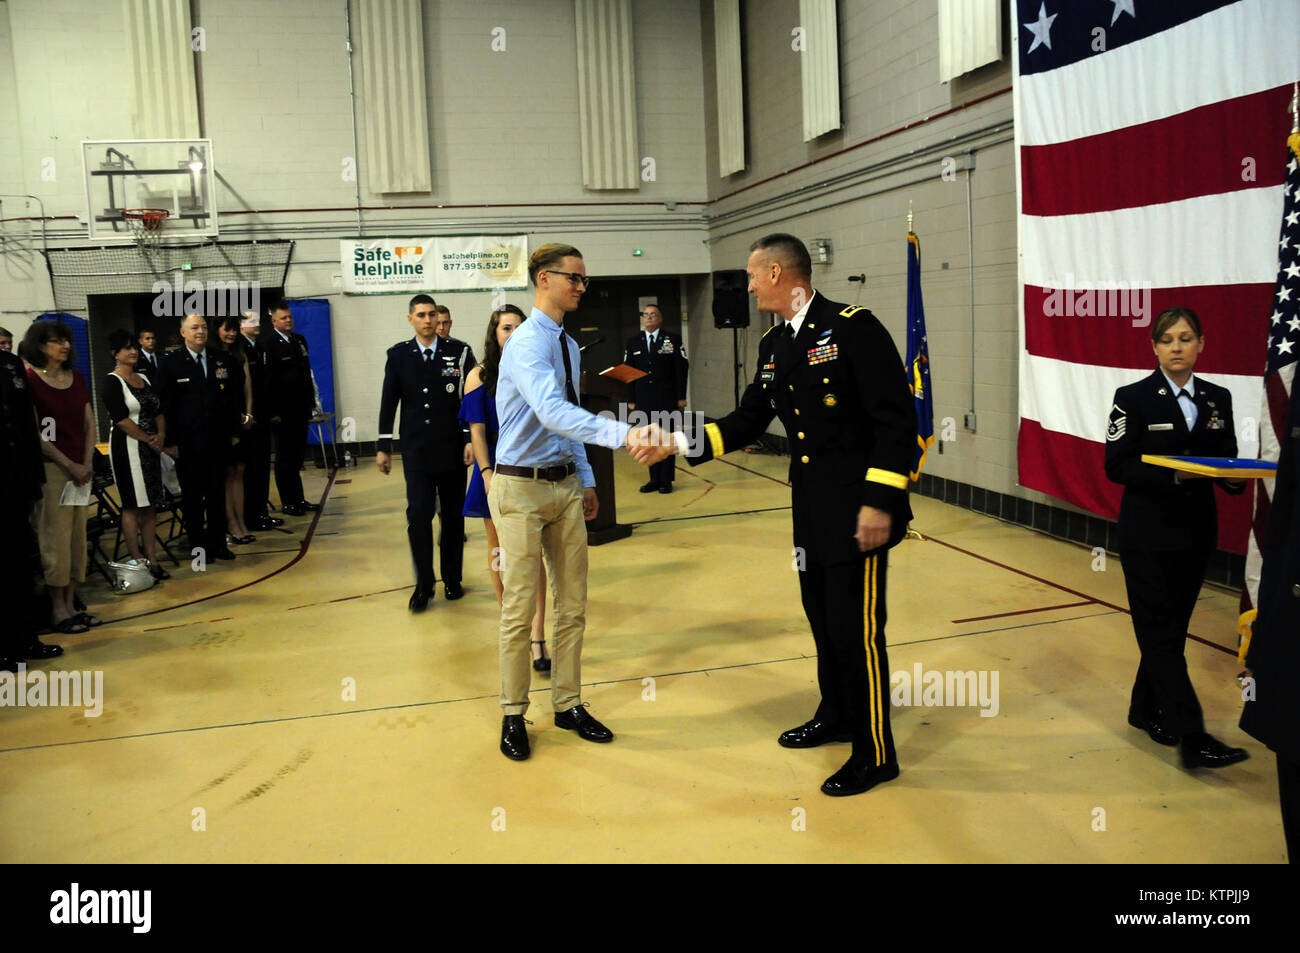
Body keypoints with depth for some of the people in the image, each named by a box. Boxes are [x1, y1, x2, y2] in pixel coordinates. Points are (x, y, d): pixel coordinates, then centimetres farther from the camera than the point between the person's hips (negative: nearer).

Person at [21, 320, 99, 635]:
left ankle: (70, 605, 15)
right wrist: (70, 466, -11)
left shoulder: (76, 377, 11)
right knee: (55, 537, -3)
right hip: (50, 468, -6)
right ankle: (57, 610, 5)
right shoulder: (30, 379, -6)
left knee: (77, 536, 7)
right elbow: (34, 433, -10)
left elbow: (89, 423, 12)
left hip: (80, 468, 6)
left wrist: (87, 463, -1)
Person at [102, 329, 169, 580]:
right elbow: (121, 419, -13)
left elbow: (158, 410, 13)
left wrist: (161, 435, -4)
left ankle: (152, 561, 11)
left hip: (150, 448, 7)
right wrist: (148, 439, -10)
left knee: (149, 506, 8)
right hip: (127, 448, -7)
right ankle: (137, 563, 1)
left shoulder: (145, 378, 15)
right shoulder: (112, 381, -6)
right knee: (132, 507, -3)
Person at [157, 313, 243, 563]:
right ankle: (198, 545, 16)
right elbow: (165, 406, -3)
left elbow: (234, 398, 11)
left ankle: (218, 543, 18)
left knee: (217, 493, 9)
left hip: (218, 440, 3)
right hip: (187, 443, -2)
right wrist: (170, 441, -7)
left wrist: (234, 432, 7)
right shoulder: (171, 362, -1)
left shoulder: (223, 359, 7)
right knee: (192, 495, 6)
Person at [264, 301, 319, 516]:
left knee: (297, 457, 13)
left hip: (300, 409, 7)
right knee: (285, 458, 3)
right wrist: (272, 412, -17)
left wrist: (311, 401, 12)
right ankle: (288, 503, 10)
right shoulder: (267, 344, -10)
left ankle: (298, 500, 21)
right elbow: (267, 379, -14)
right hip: (282, 413, -7)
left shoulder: (300, 340, 12)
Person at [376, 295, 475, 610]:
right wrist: (383, 447, 4)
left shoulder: (458, 352, 0)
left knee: (453, 515, 8)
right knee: (418, 514, -7)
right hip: (416, 451, 0)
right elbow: (388, 403, 7)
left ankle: (452, 579, 22)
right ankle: (423, 584, 4)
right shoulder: (398, 355, 5)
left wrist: (471, 440, -7)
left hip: (452, 450, 0)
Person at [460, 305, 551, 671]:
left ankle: (538, 638, -7)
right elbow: (477, 432, -7)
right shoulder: (480, 376, -1)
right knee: (499, 550, 12)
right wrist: (487, 473, -17)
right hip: (496, 466, 0)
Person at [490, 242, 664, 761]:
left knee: (573, 605, 12)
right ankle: (513, 715, 16)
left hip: (566, 486, 8)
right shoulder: (527, 343, -17)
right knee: (520, 607, 0)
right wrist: (623, 433, -44)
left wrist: (586, 480, 17)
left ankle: (568, 704, 25)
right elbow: (552, 413, -34)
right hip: (521, 489, -8)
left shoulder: (568, 345, 11)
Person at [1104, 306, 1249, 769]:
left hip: (1196, 533, 5)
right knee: (1161, 632, -5)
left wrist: (1234, 477, -13)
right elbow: (1117, 466, -11)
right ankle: (1192, 736, -5)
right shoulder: (1133, 398, -6)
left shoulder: (1217, 398, 8)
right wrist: (1173, 474, -23)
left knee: (1172, 628, 13)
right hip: (1147, 535, -5)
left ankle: (1146, 709, 30)